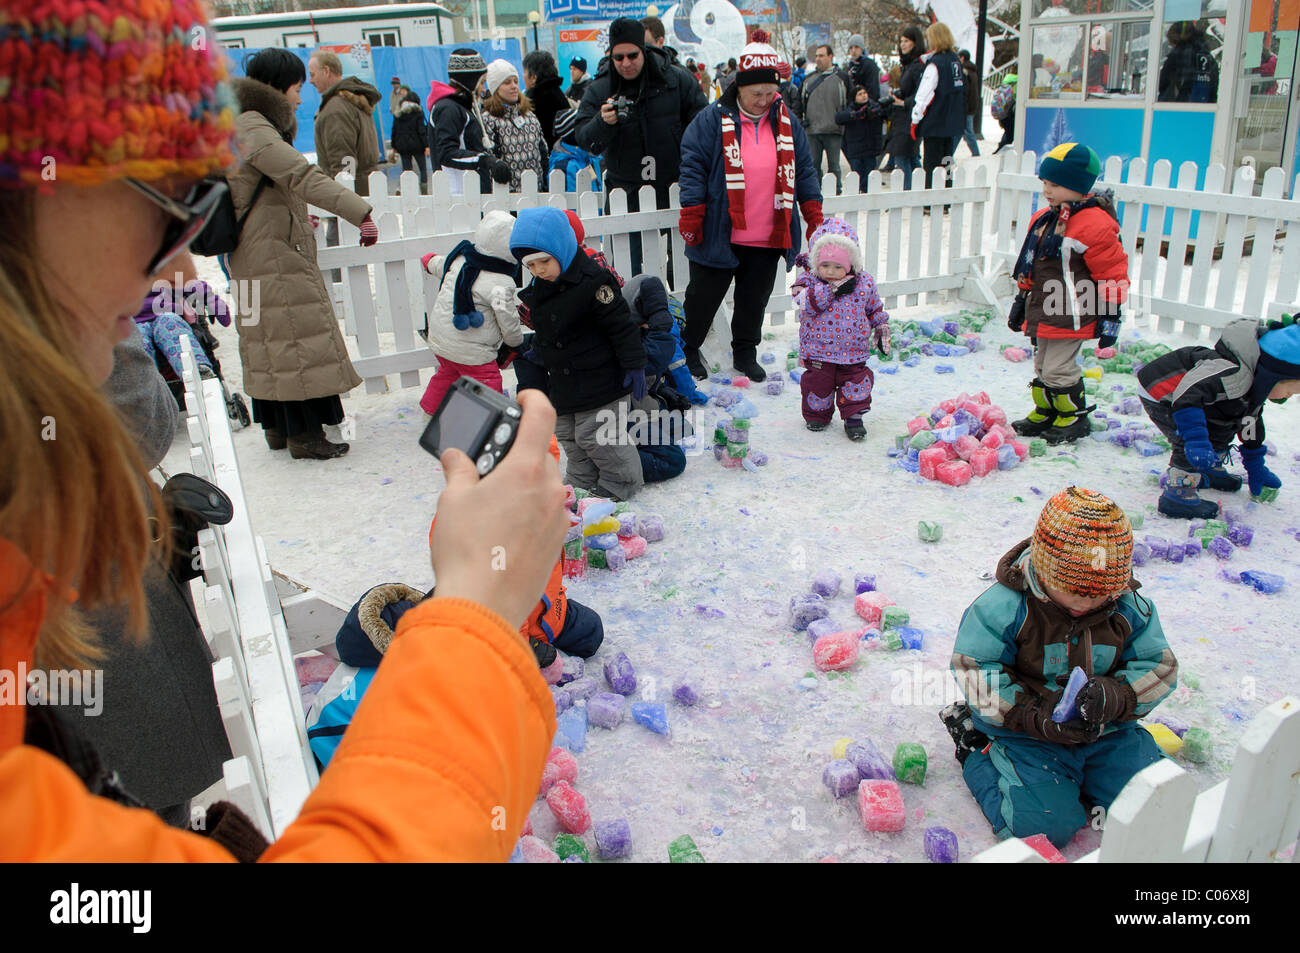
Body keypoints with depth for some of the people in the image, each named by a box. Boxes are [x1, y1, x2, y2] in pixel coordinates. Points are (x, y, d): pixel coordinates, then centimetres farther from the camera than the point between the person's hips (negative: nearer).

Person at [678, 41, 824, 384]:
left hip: (768, 239, 4)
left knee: (755, 300, 13)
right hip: (719, 235, -4)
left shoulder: (786, 122, 7)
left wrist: (813, 213, 10)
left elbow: (804, 169, 14)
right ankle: (686, 350, 26)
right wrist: (692, 214, -10)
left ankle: (745, 353, 31)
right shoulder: (713, 120, -6)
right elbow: (693, 165, -6)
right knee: (704, 295, 7)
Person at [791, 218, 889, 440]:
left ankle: (853, 417, 20)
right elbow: (805, 304, -24)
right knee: (818, 383, 7)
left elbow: (875, 309, 14)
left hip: (853, 351, 1)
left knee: (856, 381, 4)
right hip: (819, 350, -1)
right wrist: (833, 289, -26)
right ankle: (817, 415, 29)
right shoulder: (809, 281, -6)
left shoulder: (864, 283, 0)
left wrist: (882, 330, 13)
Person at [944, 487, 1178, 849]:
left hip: (1106, 733, 5)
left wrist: (1116, 697, -22)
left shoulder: (1129, 608, -4)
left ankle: (1080, 776, 20)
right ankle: (976, 751, 7)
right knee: (1044, 823, -20)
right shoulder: (1004, 606, -19)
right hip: (1025, 735, -5)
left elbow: (1158, 667, 2)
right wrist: (1034, 717, -26)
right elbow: (974, 670, -15)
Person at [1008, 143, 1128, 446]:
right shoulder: (1043, 219, 9)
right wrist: (1022, 299, 23)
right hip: (1043, 312, 8)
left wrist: (1110, 314, -12)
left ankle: (1075, 418, 15)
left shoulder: (1094, 224, -16)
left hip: (1070, 315, -8)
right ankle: (1044, 414, 32)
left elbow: (1113, 273, -12)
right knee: (1042, 366, 17)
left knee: (1058, 369, -4)